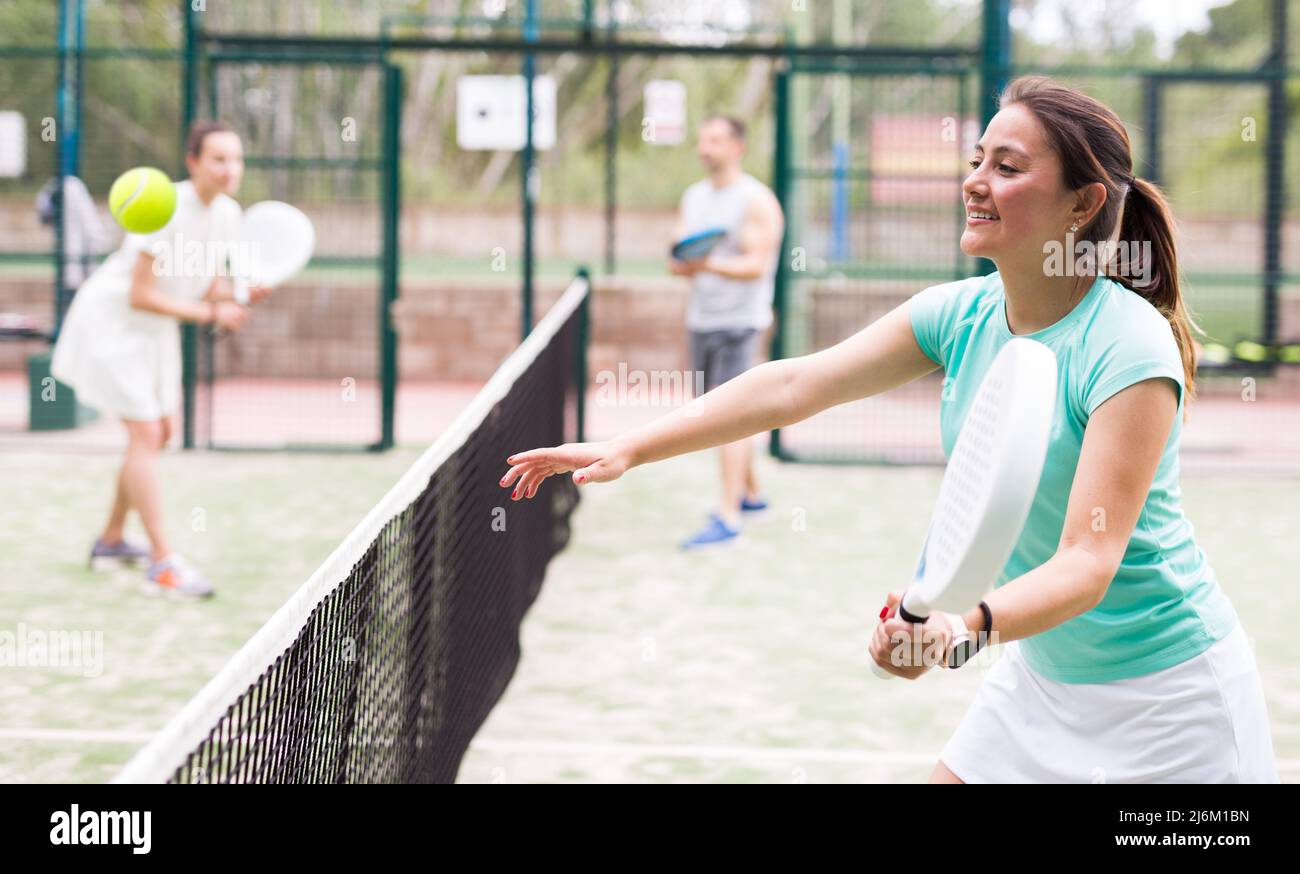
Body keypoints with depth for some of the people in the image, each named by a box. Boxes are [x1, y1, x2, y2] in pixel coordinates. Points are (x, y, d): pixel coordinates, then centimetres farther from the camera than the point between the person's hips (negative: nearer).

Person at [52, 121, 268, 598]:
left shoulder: (227, 214, -4)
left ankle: (110, 540, 28)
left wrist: (243, 293, -17)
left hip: (155, 330, 9)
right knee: (145, 433, -13)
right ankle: (164, 562, -12)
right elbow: (141, 295, -25)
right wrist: (209, 314, -26)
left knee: (161, 431, 12)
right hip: (112, 321, -9)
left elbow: (209, 288, 4)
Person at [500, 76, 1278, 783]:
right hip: (1040, 672, 6)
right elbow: (793, 385, -1)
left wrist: (965, 628, -48)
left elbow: (1087, 561, -31)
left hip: (1160, 694, -6)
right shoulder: (961, 315, -3)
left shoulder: (1129, 351, -24)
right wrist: (627, 450, -5)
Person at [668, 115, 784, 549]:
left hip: (738, 321, -8)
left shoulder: (757, 201, -9)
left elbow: (756, 265, -18)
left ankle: (728, 518, -16)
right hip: (701, 318, 8)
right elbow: (677, 258, 11)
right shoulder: (693, 197, 13)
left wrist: (710, 265, -34)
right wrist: (681, 263, -13)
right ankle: (750, 494, 31)